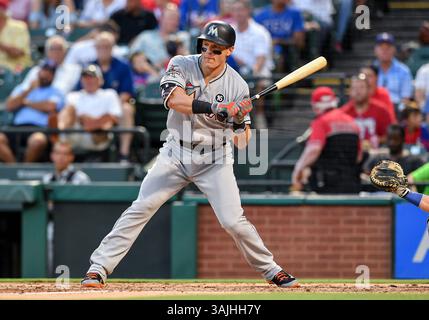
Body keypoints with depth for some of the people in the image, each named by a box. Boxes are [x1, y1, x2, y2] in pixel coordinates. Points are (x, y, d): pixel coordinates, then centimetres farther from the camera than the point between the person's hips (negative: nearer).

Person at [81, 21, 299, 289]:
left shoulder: (237, 86, -10)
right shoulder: (182, 66, -9)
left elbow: (242, 143, -8)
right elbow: (173, 99, -30)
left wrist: (240, 124, -31)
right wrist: (214, 108, -40)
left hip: (214, 160, -1)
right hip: (176, 154, 1)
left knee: (233, 221, -10)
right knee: (141, 208, -8)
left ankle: (271, 270, 11)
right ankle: (99, 268, -5)